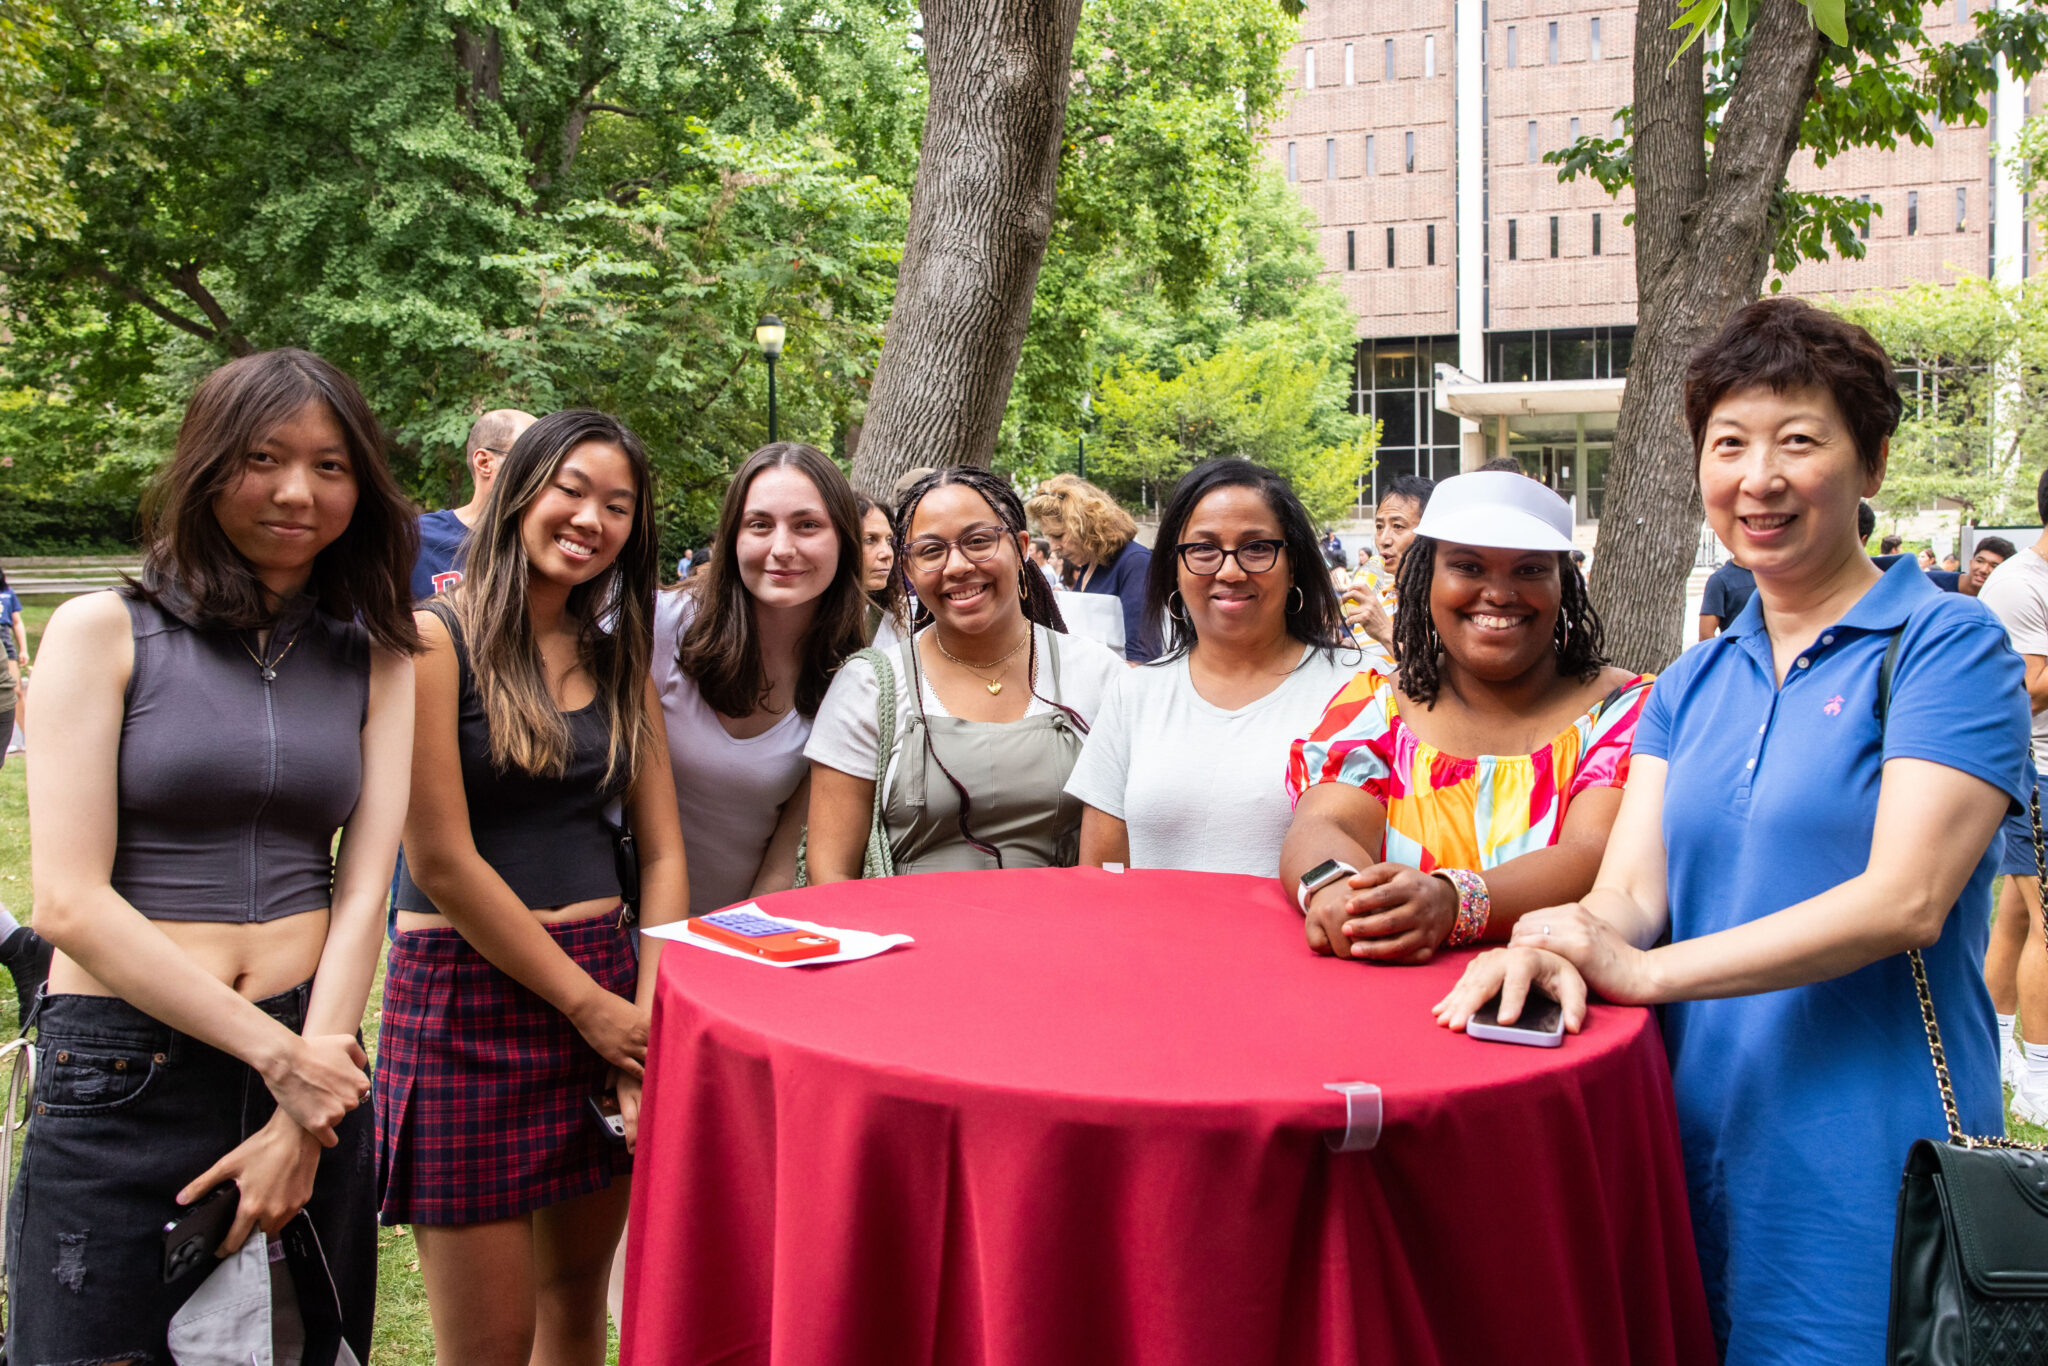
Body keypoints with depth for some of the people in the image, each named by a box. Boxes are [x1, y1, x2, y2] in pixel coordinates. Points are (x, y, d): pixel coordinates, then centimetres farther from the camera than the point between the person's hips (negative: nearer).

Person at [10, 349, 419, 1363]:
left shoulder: (375, 658, 8)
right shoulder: (103, 631, -2)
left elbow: (363, 888, 2)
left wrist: (303, 1120, -9)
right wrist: (280, 1057, -13)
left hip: (313, 1066, 3)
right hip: (120, 1084, -3)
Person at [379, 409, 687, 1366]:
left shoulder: (620, 659, 11)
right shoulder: (434, 640, -9)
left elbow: (661, 854, 8)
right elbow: (441, 861, -13)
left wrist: (648, 1025, -4)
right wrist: (592, 1006, -9)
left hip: (602, 990, 6)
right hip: (466, 1000, -5)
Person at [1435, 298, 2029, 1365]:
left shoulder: (1945, 645, -6)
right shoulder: (1690, 687, 12)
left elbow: (1905, 900, -17)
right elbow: (1630, 889, 1)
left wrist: (1647, 969, -23)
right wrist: (1557, 948, -22)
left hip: (1868, 1163, -5)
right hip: (1697, 1147, 5)